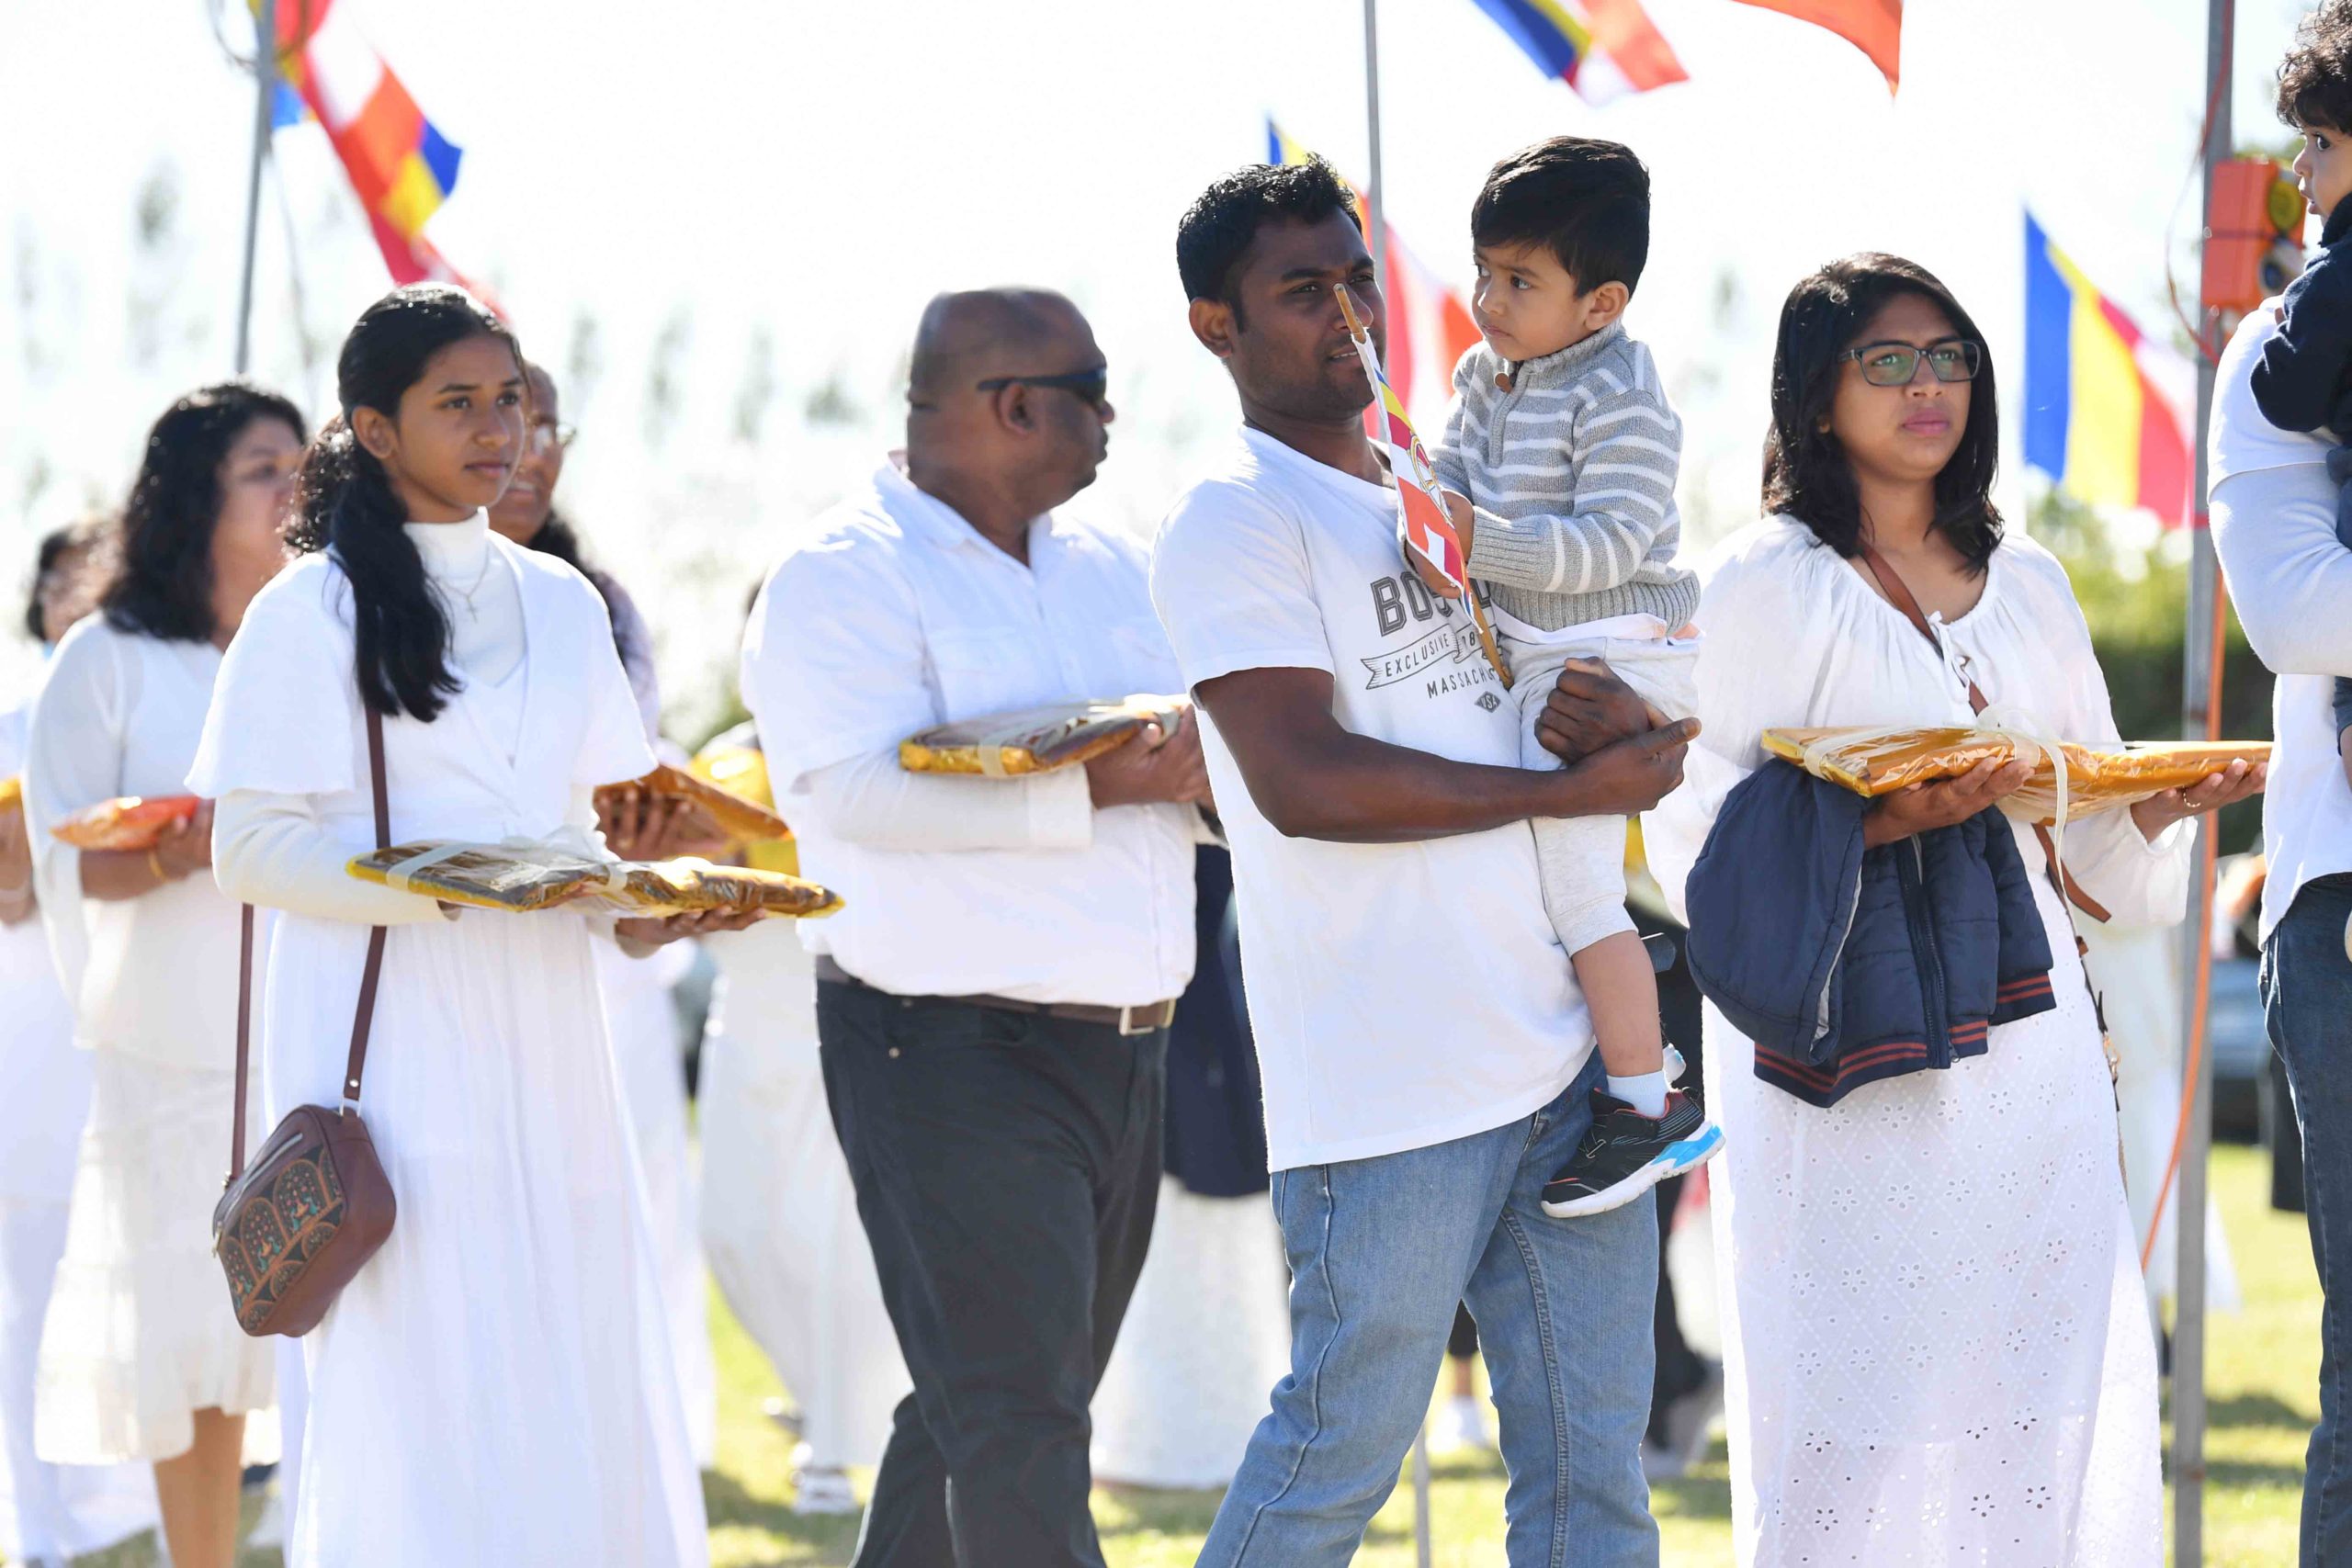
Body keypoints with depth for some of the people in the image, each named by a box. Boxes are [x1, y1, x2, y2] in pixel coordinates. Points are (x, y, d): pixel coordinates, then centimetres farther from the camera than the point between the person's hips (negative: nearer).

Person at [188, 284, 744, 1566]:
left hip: (540, 1042, 6)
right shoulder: (315, 609, -2)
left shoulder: (559, 605, 15)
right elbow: (250, 846, -7)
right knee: (421, 1394, -10)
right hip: (390, 1043, -6)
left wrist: (636, 910, 0)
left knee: (577, 1390, 2)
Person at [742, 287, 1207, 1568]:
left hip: (1121, 1056, 8)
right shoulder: (846, 575, -9)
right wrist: (1090, 794, -25)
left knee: (980, 1414, 15)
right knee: (1014, 1427, -12)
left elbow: (1198, 736, 18)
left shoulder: (1104, 567, 17)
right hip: (954, 1058, -8)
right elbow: (848, 787, -22)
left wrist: (1198, 762, -8)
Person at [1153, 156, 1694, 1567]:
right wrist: (1570, 788, -12)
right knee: (1344, 1450, -2)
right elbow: (1305, 782, -16)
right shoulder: (1234, 522, -5)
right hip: (1388, 1080, -7)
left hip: (1564, 1049, 7)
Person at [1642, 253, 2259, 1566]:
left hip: (2027, 1049, 5)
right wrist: (1881, 821, -21)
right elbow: (1696, 845, -8)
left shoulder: (2028, 583, 16)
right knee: (1860, 1408, -9)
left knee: (2038, 1401, 1)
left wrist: (2164, 803, -2)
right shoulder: (1769, 583, -1)